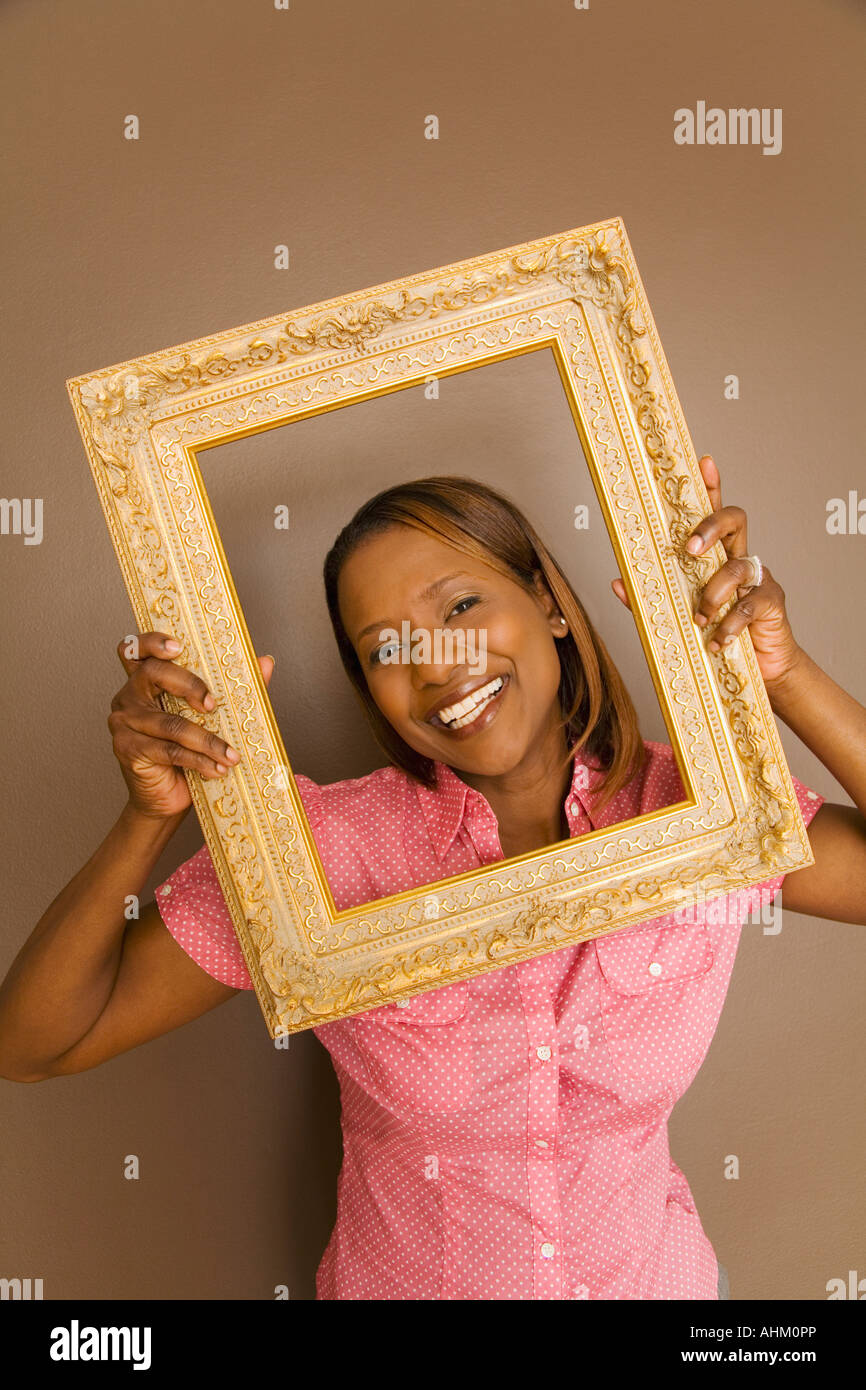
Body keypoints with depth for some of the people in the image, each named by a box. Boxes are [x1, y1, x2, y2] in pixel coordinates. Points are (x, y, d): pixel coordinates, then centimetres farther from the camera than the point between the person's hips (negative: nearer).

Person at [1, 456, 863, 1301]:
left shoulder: (695, 814, -18)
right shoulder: (324, 849, -23)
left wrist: (784, 674, -30)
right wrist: (150, 819, -36)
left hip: (657, 1276, 2)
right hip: (403, 1280, -1)